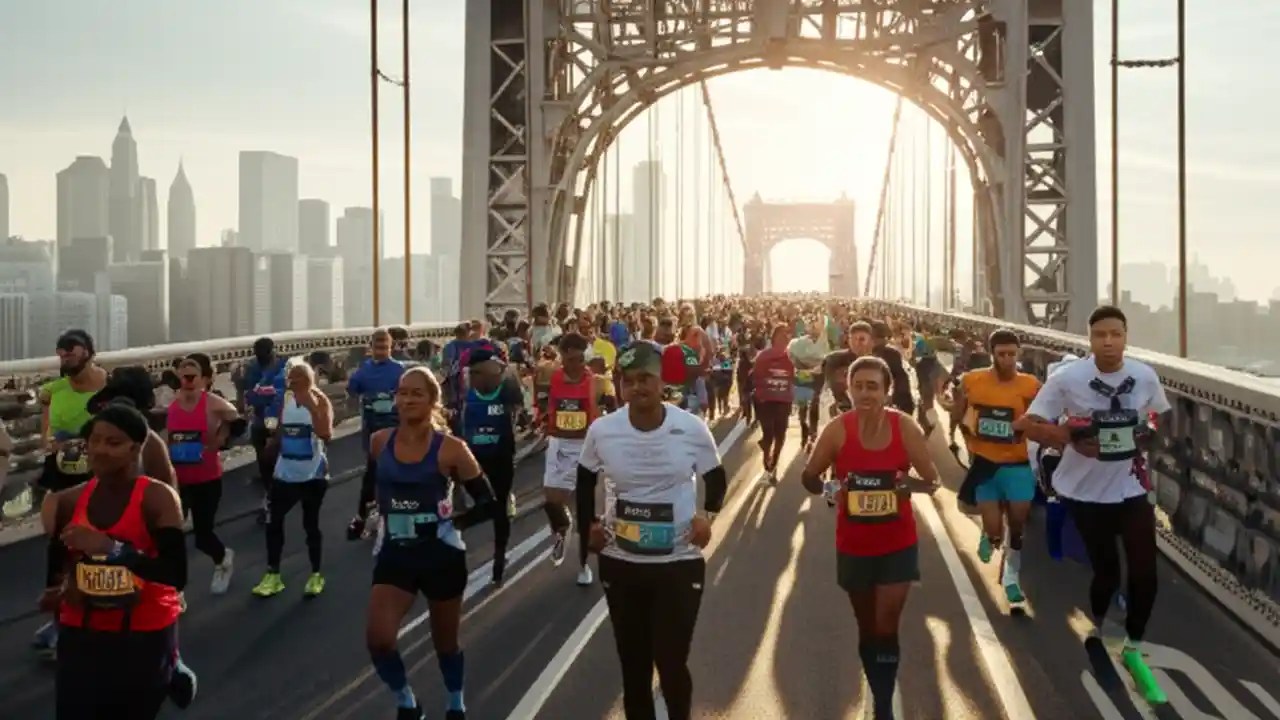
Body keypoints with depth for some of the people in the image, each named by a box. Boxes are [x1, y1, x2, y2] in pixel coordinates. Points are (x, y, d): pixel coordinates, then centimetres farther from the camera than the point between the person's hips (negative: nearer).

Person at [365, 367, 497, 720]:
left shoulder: (449, 448, -13)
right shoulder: (379, 443, -2)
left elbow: (489, 504, -7)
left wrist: (453, 523, -10)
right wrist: (387, 517, 8)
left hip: (442, 555, -2)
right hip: (394, 555, 2)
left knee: (445, 643, 14)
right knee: (378, 638, -14)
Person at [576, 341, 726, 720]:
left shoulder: (692, 428, -12)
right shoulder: (601, 430, -9)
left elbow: (716, 478, 4)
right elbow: (585, 479, 10)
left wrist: (708, 515, -11)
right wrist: (588, 525, 1)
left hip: (679, 562, -2)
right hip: (620, 563, 2)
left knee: (672, 662, 2)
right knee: (633, 663, 14)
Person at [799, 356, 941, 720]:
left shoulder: (905, 426, -13)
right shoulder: (837, 429, -14)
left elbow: (932, 480, -9)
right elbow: (809, 477, -6)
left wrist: (911, 484, -27)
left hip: (898, 544, -1)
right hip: (854, 545, 1)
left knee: (886, 629, -2)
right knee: (867, 630, 16)